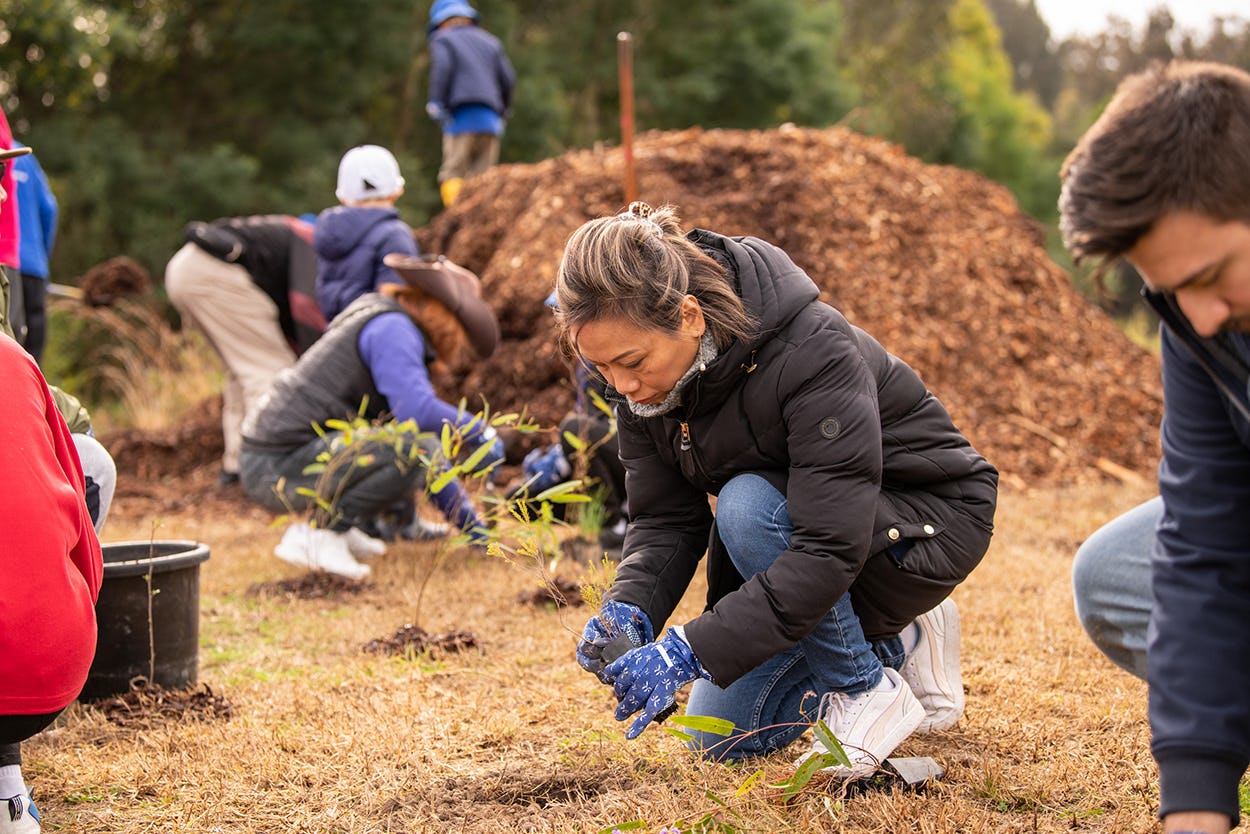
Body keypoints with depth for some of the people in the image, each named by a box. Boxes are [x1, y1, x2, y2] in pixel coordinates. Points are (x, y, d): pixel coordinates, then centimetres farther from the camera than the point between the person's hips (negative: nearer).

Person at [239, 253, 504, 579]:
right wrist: (481, 430, -10)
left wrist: (470, 522, 24)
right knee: (415, 447, -25)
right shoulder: (394, 328, -10)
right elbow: (417, 411, -27)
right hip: (278, 467, -10)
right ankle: (317, 536, -13)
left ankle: (337, 527, 10)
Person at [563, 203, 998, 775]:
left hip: (930, 521, -7)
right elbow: (663, 520, -8)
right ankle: (897, 646, 23)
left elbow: (830, 550, -40)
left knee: (748, 506, -36)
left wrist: (690, 652, -44)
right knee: (722, 738, 4)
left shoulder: (811, 352, -35)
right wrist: (629, 610, -30)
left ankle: (870, 691, -13)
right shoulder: (640, 377, -14)